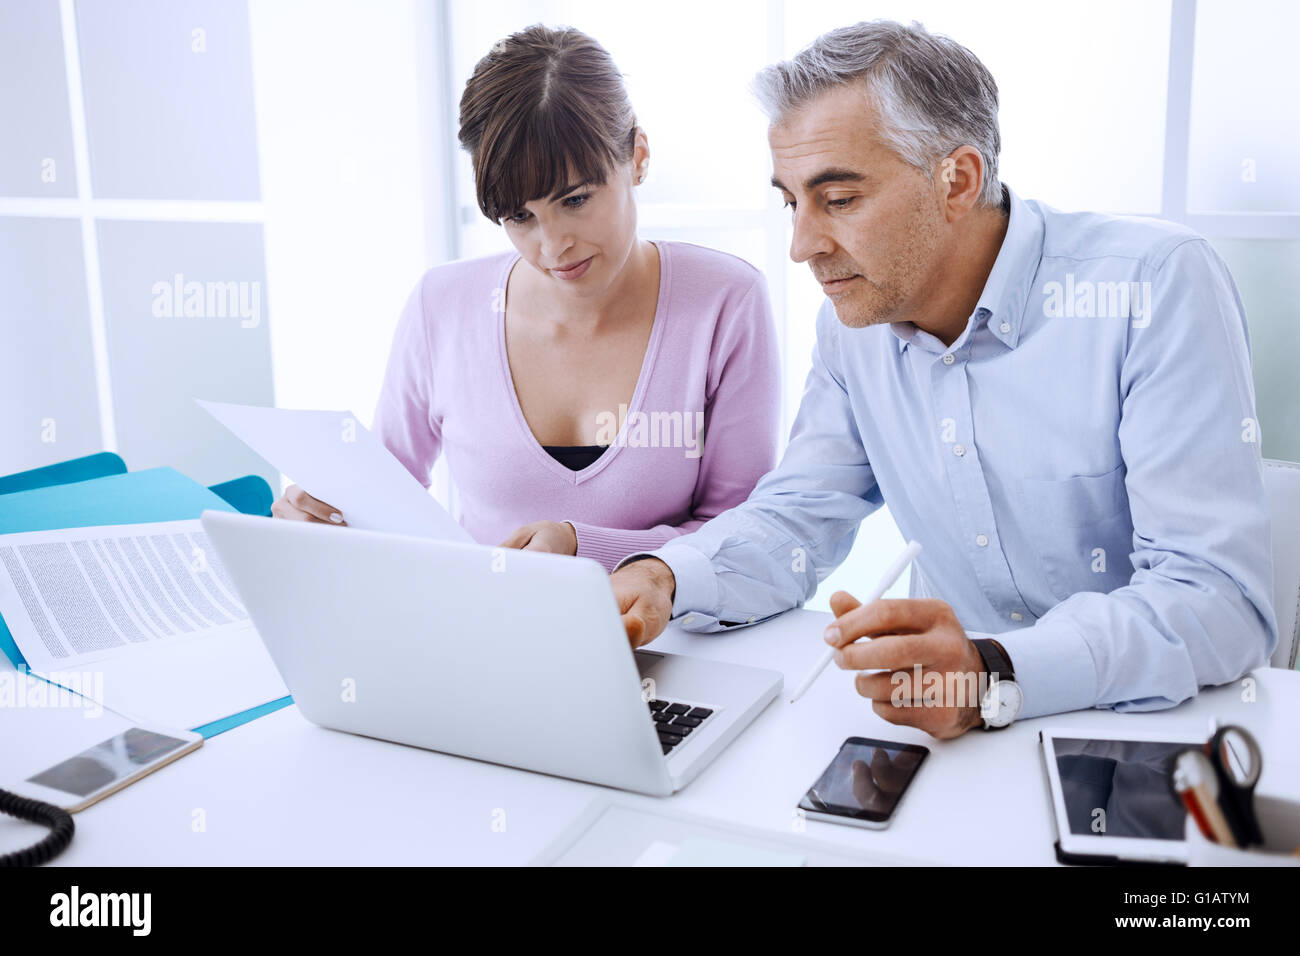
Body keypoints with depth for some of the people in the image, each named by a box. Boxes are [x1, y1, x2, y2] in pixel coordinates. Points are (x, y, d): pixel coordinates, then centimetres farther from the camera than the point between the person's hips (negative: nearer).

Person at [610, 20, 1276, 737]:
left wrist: (994, 675, -40)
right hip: (960, 742, 4)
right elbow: (798, 517, 4)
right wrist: (662, 578, -17)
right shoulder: (854, 316, 0)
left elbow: (1222, 597, -24)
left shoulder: (1159, 287, -18)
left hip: (1156, 726, -3)